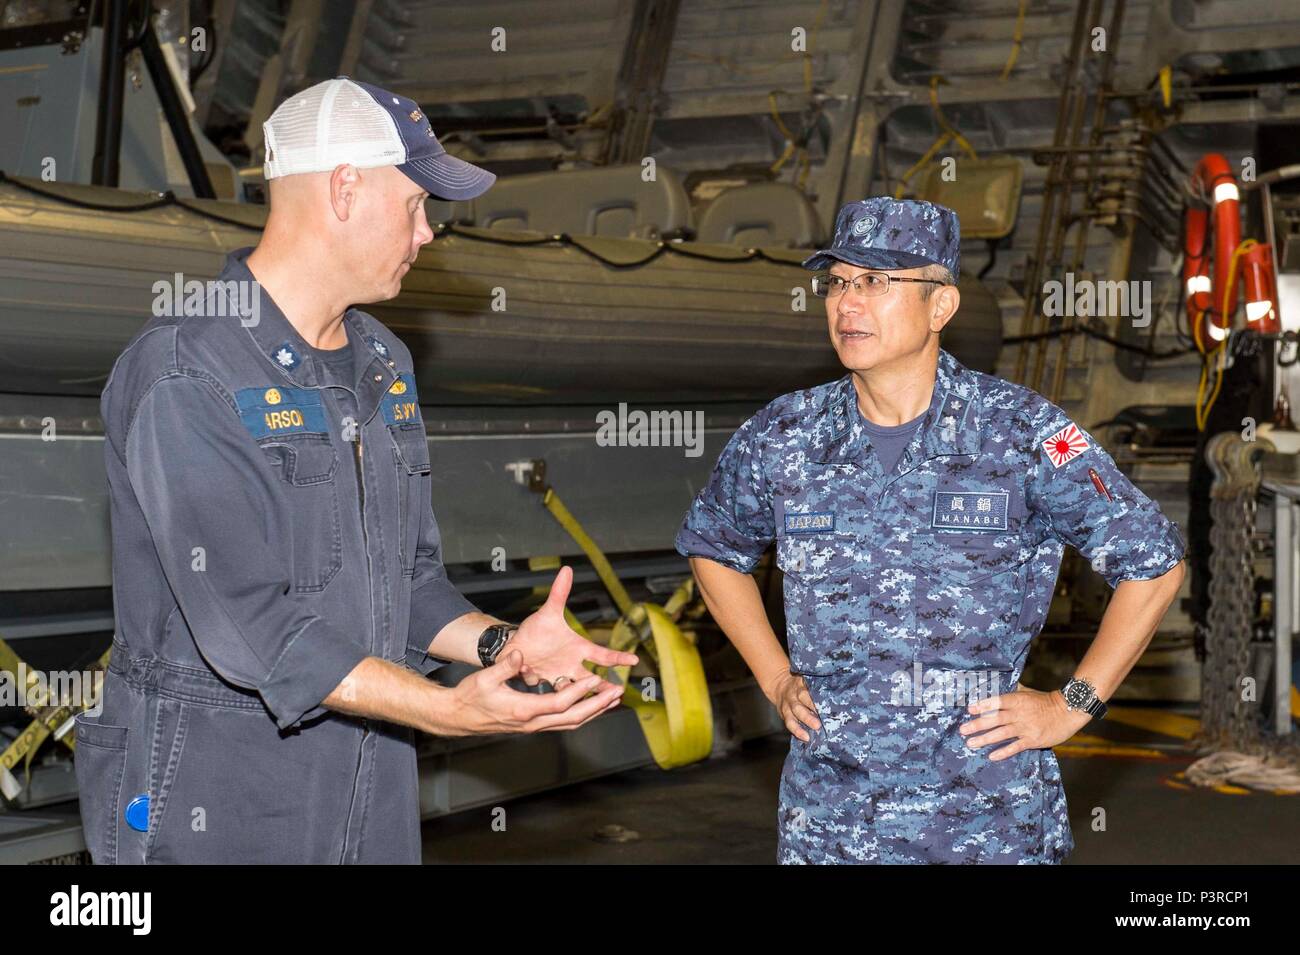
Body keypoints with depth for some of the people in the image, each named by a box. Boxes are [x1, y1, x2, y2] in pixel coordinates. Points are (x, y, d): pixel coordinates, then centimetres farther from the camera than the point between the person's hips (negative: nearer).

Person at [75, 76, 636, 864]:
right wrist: (447, 710, -29)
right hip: (210, 800, -7)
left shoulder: (385, 364, 9)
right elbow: (248, 622, -24)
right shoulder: (182, 372, -17)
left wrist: (499, 643, -5)